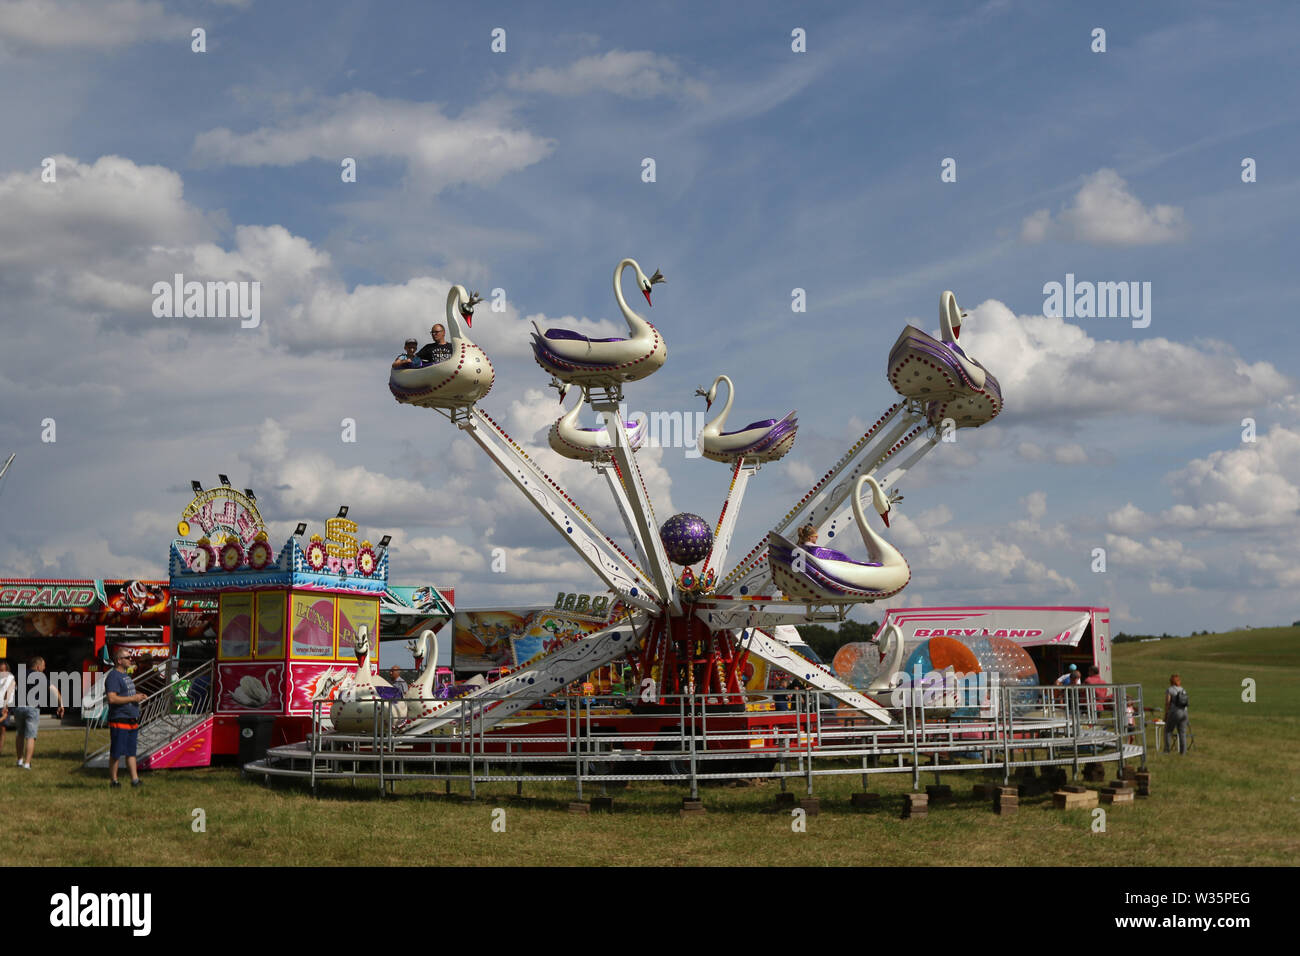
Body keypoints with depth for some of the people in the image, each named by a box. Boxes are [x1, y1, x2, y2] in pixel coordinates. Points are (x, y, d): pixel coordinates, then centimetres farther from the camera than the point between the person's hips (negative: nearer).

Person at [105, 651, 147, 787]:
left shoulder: (126, 675, 18)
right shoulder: (113, 677, -13)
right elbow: (112, 698, -23)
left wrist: (139, 695, 11)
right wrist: (133, 698, -19)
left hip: (132, 720, 9)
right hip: (119, 720, -9)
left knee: (131, 752, 8)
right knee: (116, 753, -2)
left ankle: (135, 779, 7)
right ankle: (113, 780, 6)